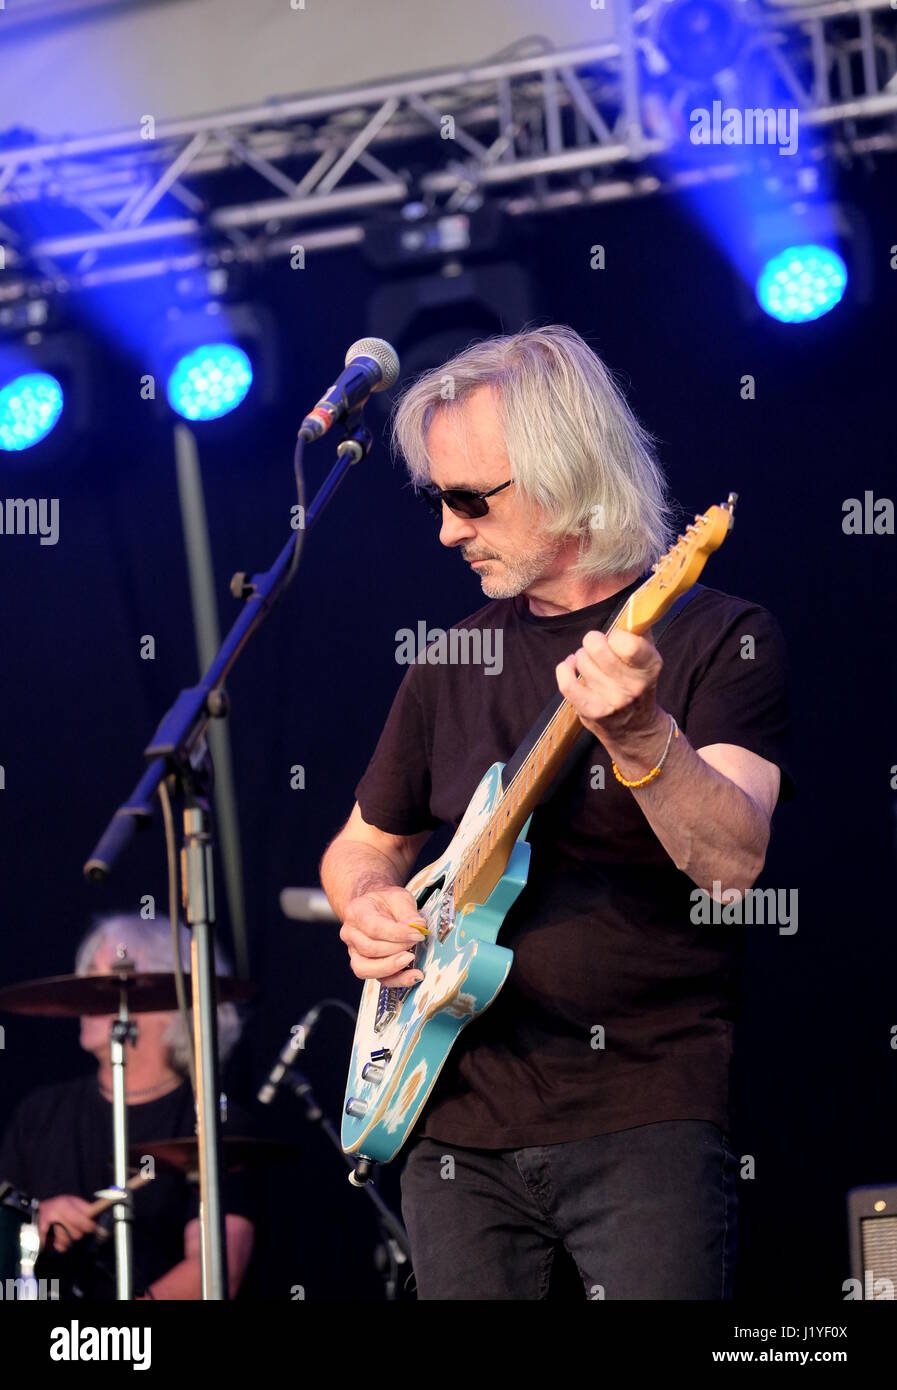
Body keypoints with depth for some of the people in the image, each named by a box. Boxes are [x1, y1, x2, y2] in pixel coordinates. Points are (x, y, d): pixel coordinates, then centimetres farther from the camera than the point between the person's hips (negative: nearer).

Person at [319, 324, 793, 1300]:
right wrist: (369, 906, 2)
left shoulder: (718, 638, -4)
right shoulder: (454, 662, 13)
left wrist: (639, 736, -35)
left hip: (649, 1118, -5)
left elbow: (731, 865, -18)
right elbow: (361, 843, 25)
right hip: (455, 1122, 5)